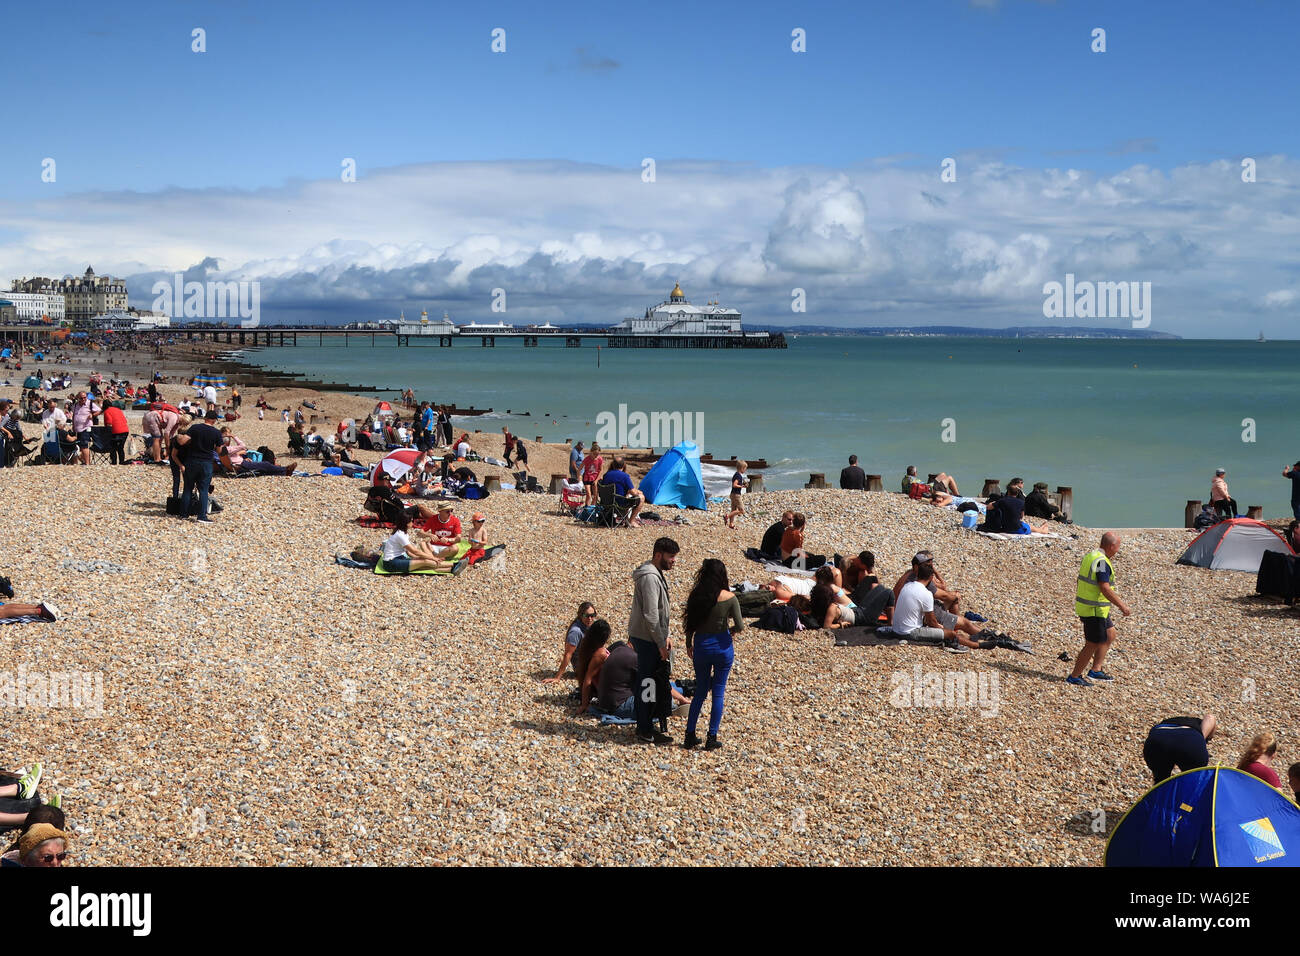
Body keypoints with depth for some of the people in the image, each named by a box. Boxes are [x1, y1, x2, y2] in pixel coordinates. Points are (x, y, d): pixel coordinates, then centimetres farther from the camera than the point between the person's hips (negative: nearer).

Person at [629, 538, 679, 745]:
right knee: (648, 683, -3)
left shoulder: (657, 574, 13)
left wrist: (665, 636, 15)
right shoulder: (650, 577, -21)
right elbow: (650, 615, -24)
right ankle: (645, 730, 5)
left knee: (656, 681, 17)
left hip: (653, 637, 10)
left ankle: (645, 725, 27)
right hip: (647, 639, -10)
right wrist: (661, 643, -20)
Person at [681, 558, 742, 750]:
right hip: (722, 646, -2)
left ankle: (690, 736, 16)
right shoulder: (729, 597, -13)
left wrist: (689, 643, 15)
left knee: (700, 691, 16)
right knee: (718, 693, 9)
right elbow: (740, 626, -13)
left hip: (701, 646, 2)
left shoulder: (696, 596, -7)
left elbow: (689, 623, 0)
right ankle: (712, 738, 10)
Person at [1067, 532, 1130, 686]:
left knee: (1110, 635, 21)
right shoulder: (1101, 562, -22)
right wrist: (1122, 606, -21)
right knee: (1093, 644, 0)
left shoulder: (1090, 556, 9)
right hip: (1094, 610, -10)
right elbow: (1105, 589, -27)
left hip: (1085, 606, 10)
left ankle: (1095, 670, 24)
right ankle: (1074, 677, 7)